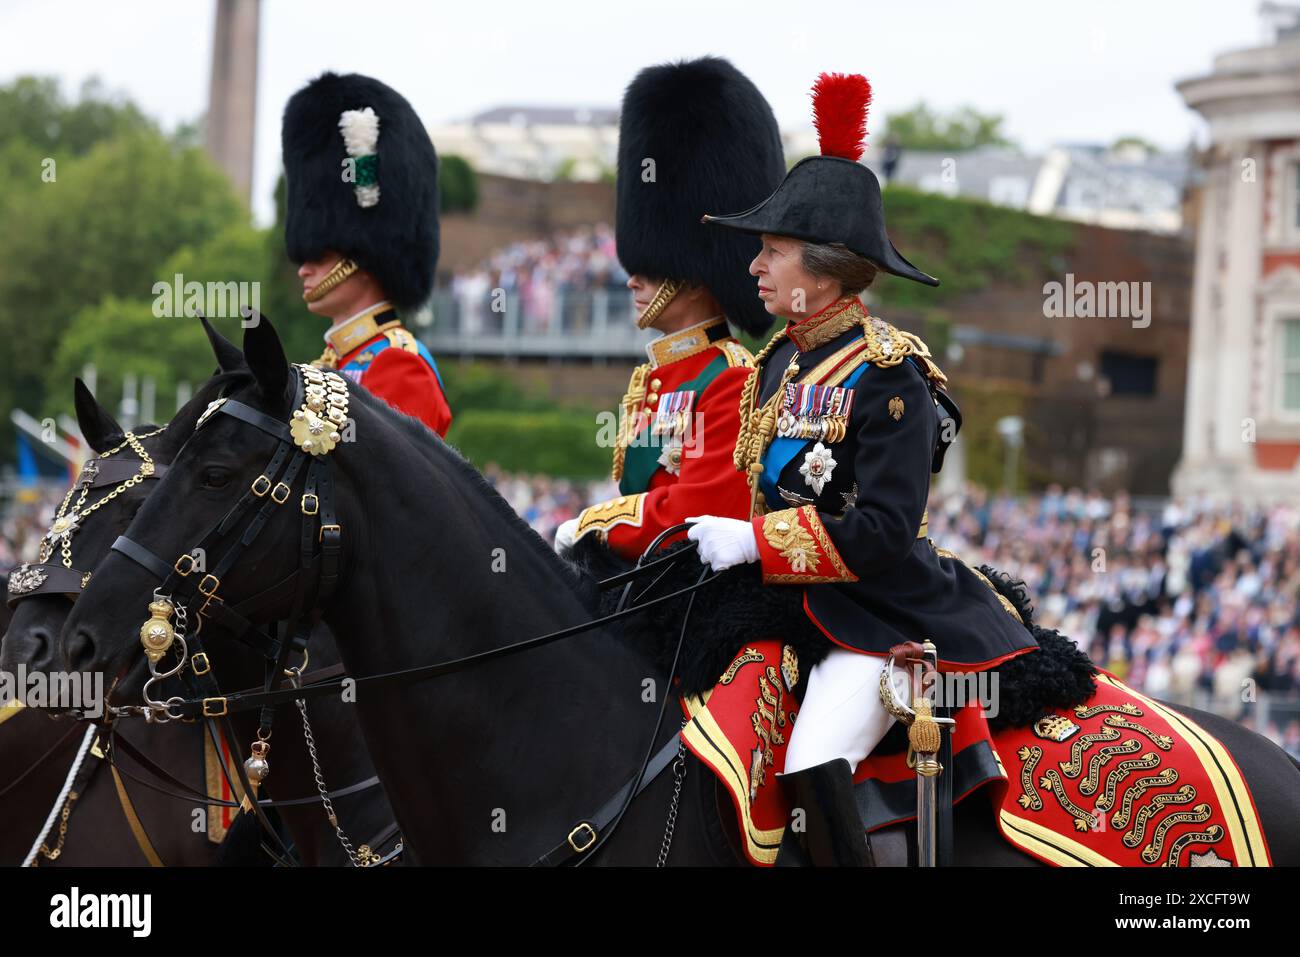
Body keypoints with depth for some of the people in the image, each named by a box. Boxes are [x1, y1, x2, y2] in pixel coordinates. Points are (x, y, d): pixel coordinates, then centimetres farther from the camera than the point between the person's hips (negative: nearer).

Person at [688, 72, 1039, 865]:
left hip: (885, 612, -9)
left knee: (813, 767, -28)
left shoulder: (888, 374, -15)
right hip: (793, 600, 9)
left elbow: (882, 532, -20)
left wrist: (753, 542, -20)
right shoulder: (783, 361, 10)